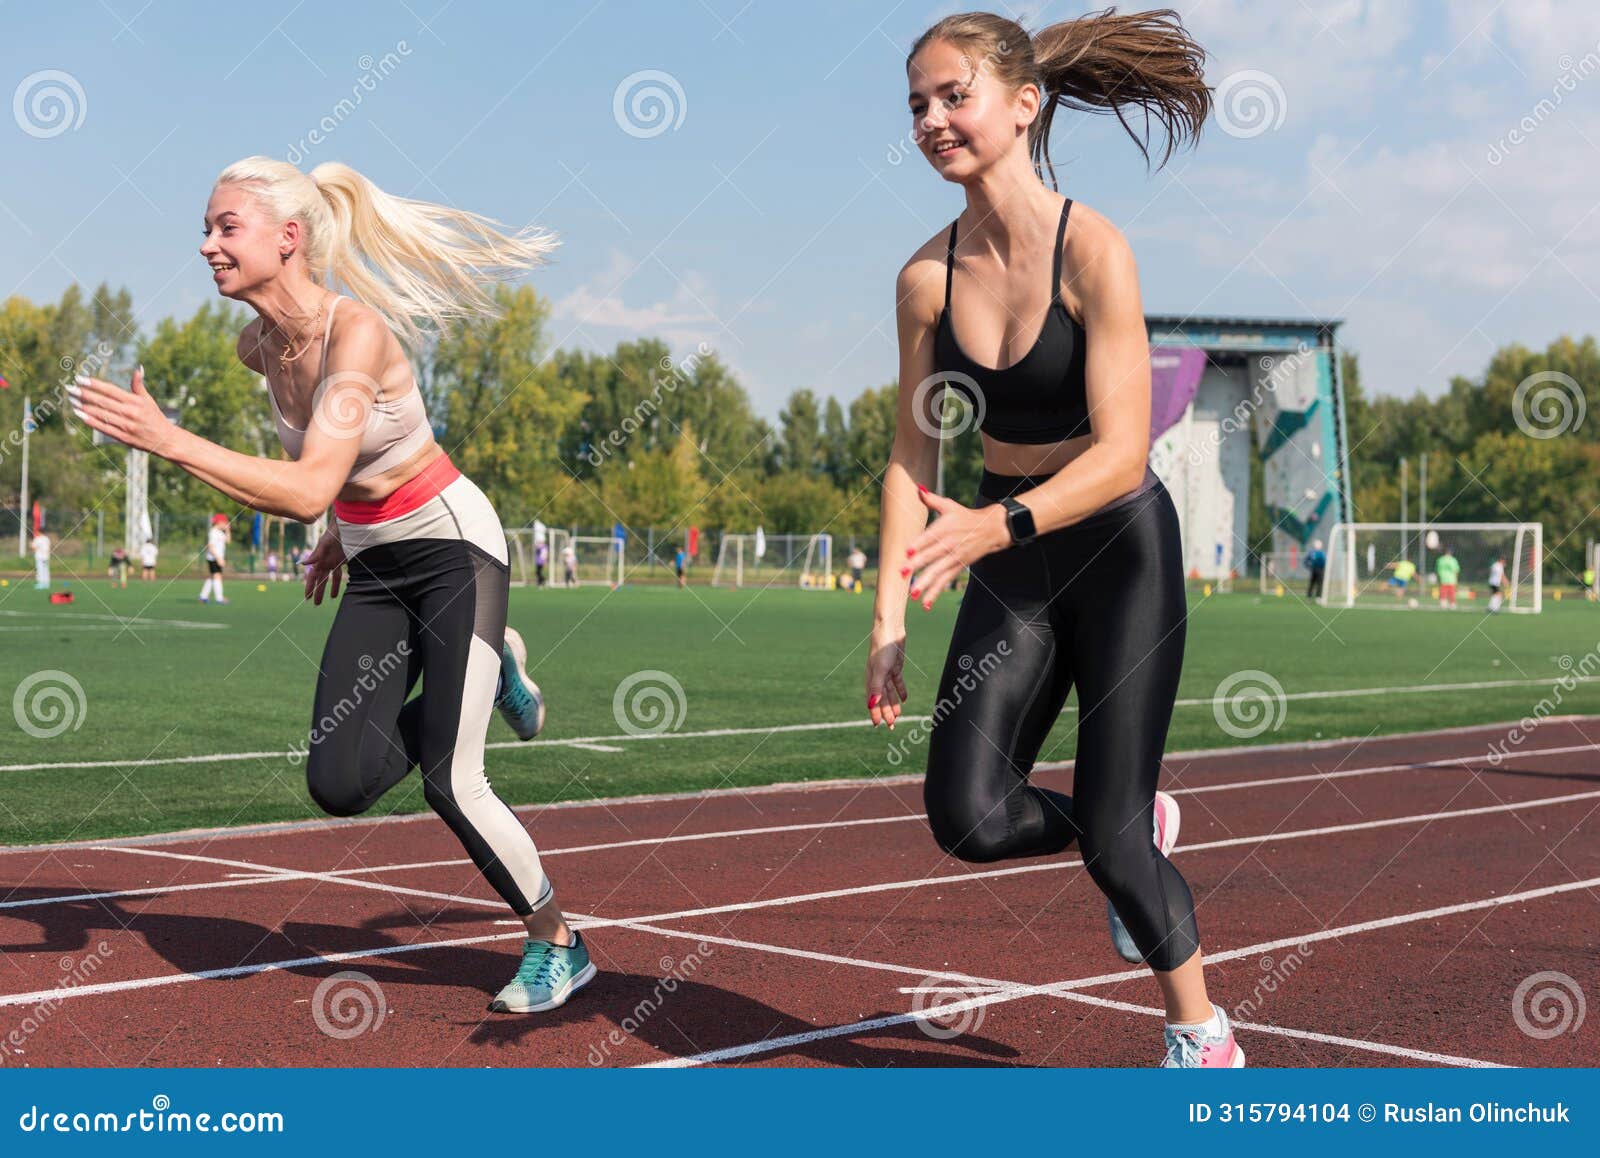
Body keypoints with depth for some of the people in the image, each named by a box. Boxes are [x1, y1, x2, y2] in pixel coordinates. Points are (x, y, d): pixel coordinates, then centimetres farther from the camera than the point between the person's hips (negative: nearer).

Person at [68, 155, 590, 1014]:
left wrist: (169, 441, -43)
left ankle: (558, 946, 14)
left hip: (453, 549, -7)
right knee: (339, 784, -4)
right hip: (374, 566, 7)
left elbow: (307, 491, -39)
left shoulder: (356, 331, -28)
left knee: (450, 785, -9)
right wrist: (342, 533, 16)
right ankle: (489, 676, 22)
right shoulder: (258, 346, -4)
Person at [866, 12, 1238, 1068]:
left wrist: (992, 526, -39)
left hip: (1120, 549, -4)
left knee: (1110, 837, -4)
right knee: (968, 817, -9)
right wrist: (890, 618, -6)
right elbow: (912, 455, 1)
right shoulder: (928, 276, -5)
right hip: (1010, 557, 5)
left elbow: (1121, 453, -24)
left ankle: (1205, 1038, 21)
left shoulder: (1093, 250, -19)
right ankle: (1141, 827, 22)